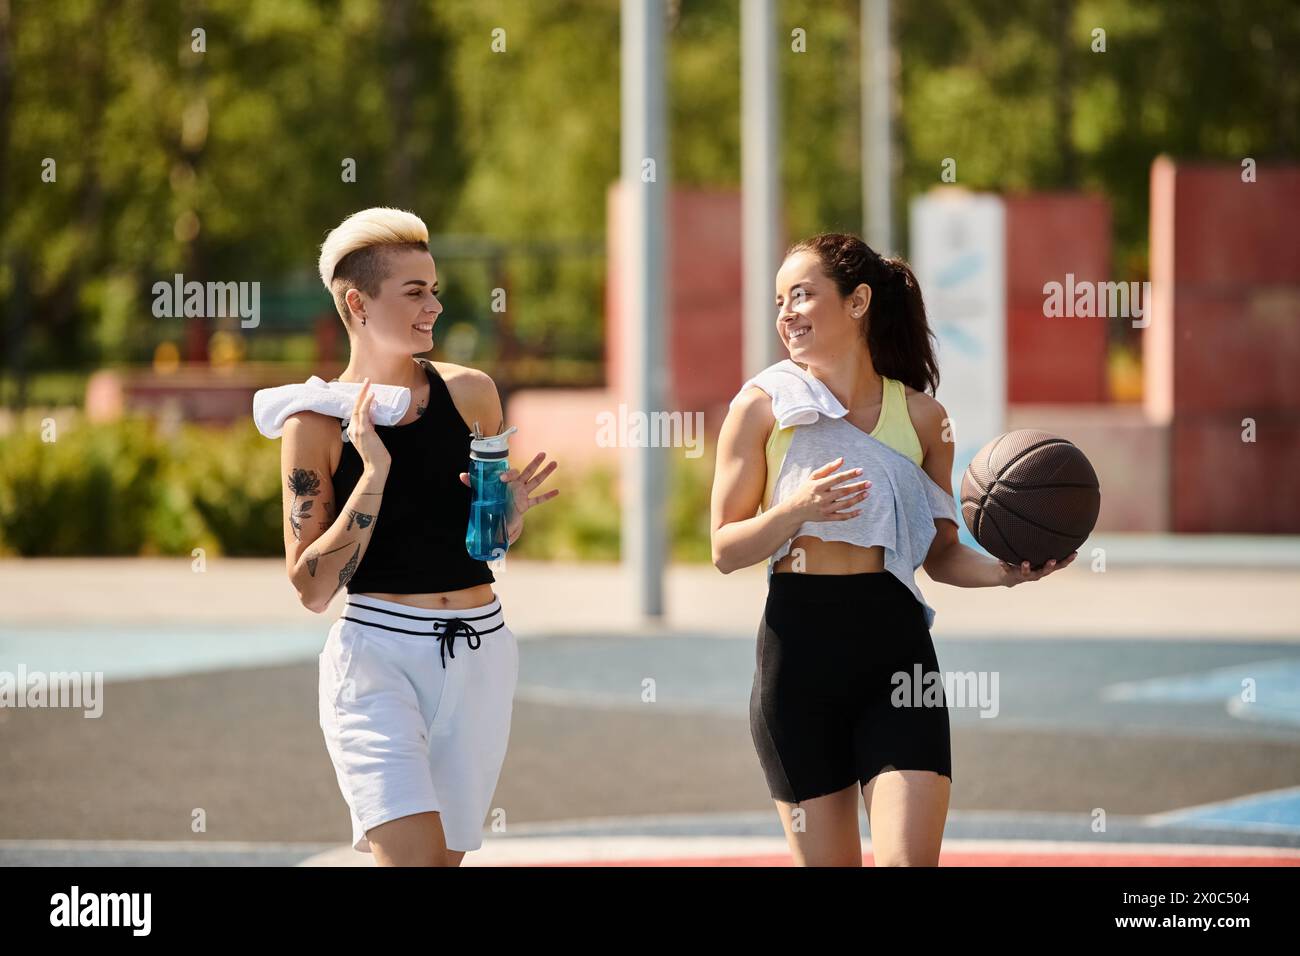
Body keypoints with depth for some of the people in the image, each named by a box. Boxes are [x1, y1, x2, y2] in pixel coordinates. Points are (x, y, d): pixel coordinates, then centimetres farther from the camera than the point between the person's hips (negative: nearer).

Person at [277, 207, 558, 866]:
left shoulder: (469, 393, 6)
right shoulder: (317, 423, -4)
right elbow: (313, 587, -7)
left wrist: (512, 508, -3)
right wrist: (373, 473, -14)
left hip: (480, 655, 4)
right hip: (378, 654, -4)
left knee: (446, 856, 8)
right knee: (412, 858, -19)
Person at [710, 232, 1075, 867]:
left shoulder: (921, 416, 5)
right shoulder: (762, 406, 0)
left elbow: (940, 554, 12)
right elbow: (725, 550, 0)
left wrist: (1002, 572, -9)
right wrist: (794, 511, -19)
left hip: (896, 647, 1)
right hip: (798, 646, -1)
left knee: (909, 860, -12)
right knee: (826, 863, 3)